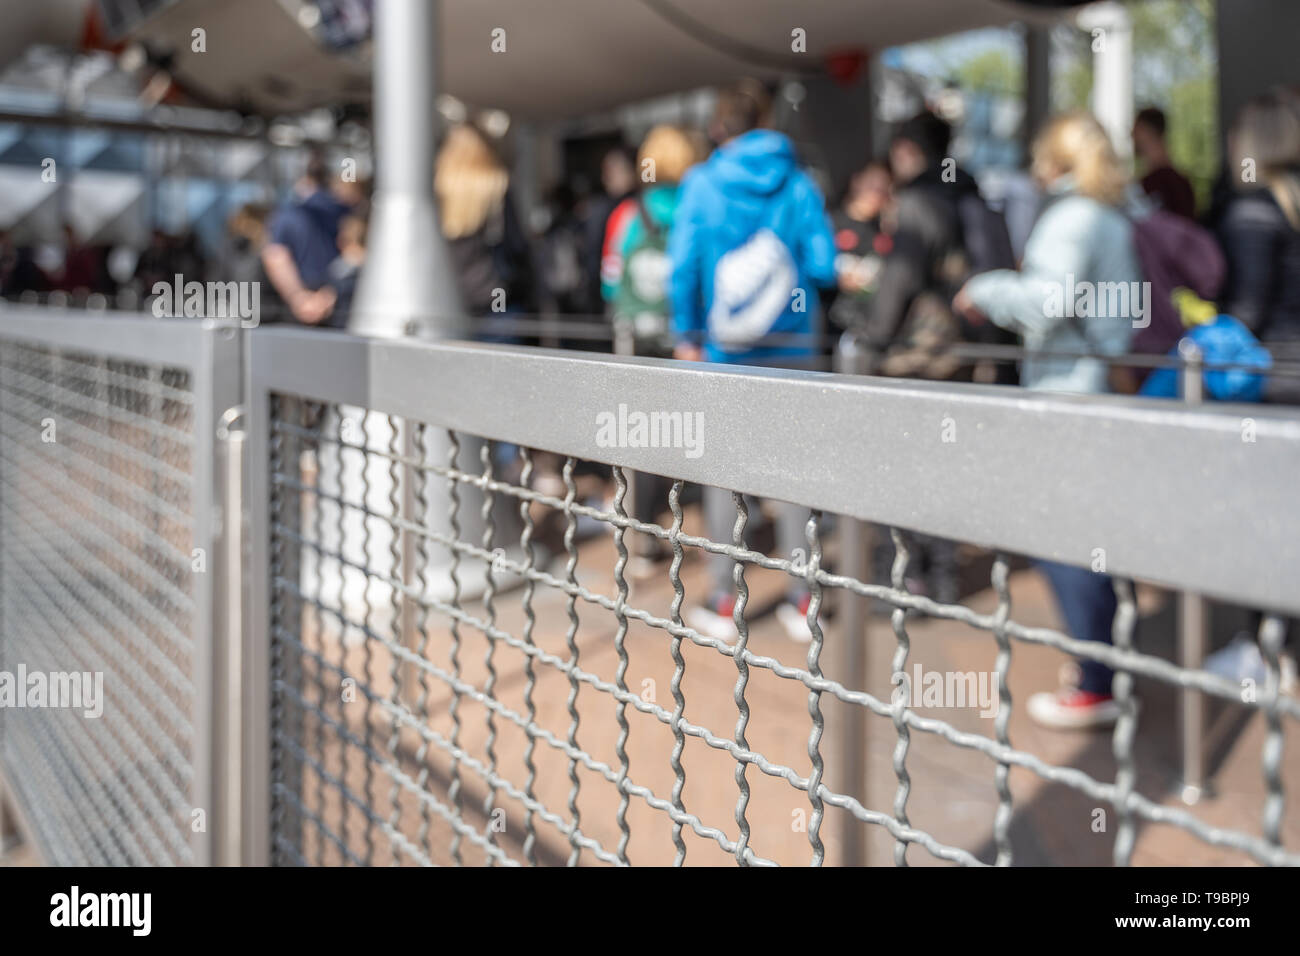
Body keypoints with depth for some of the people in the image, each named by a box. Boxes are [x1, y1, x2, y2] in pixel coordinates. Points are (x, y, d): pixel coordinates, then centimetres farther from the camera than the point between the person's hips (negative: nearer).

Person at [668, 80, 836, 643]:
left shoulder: (702, 184, -2)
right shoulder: (797, 183, 1)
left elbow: (683, 264, -7)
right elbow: (823, 264, -3)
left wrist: (686, 336, 1)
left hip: (724, 349, -1)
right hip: (791, 347, 1)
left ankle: (722, 602, 11)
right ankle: (798, 602, 13)